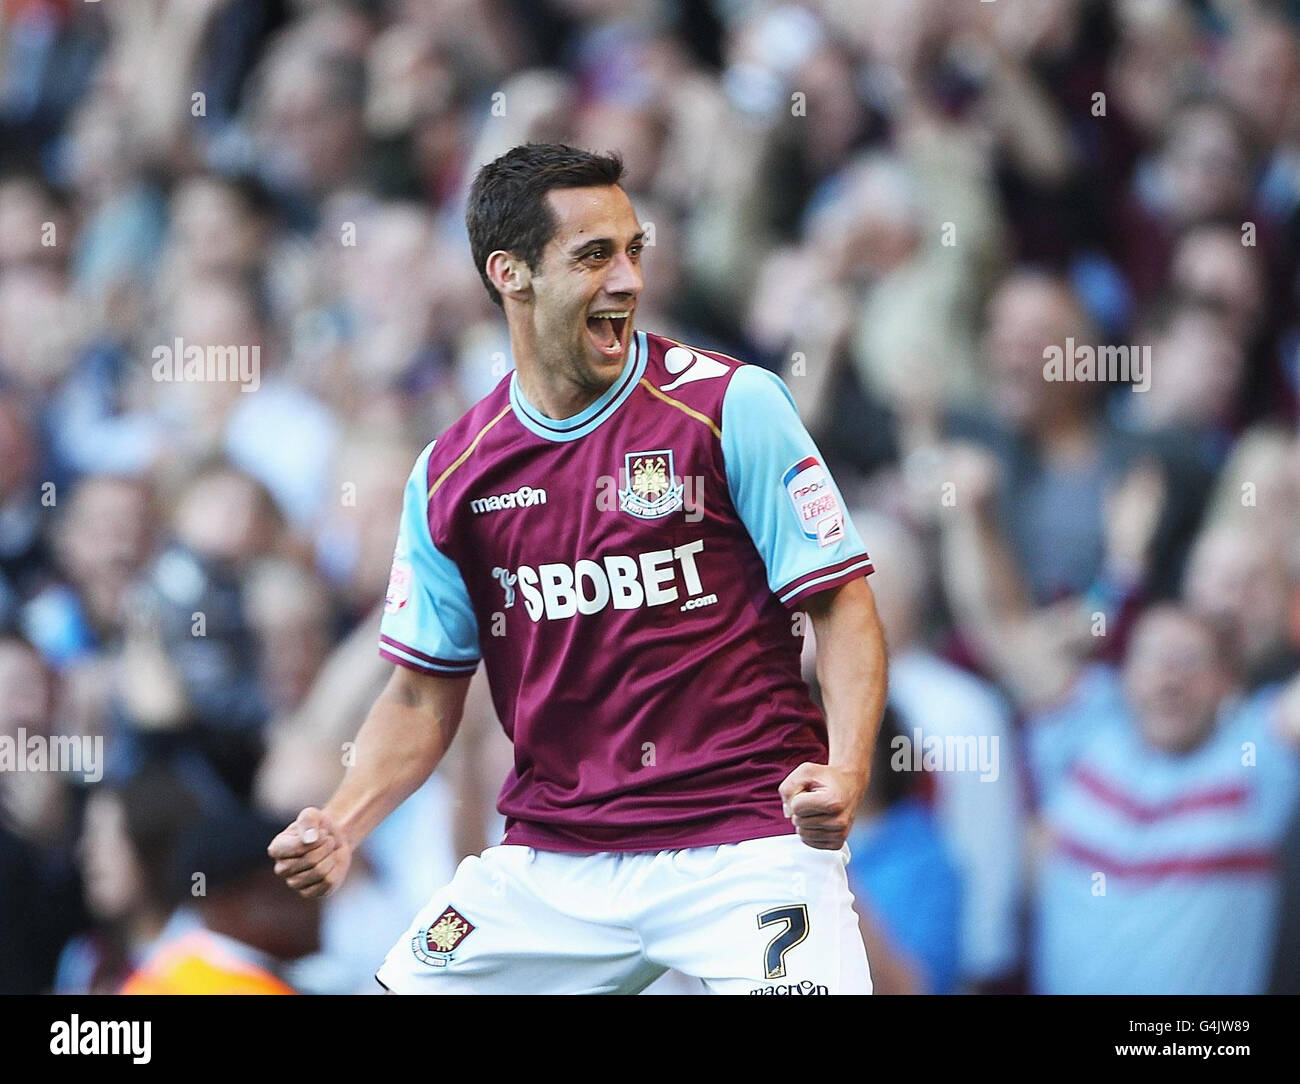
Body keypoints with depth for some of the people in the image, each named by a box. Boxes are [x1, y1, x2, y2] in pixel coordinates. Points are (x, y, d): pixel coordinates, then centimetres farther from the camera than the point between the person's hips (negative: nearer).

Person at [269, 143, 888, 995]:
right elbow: (424, 695, 13)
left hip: (742, 846, -4)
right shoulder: (450, 475, 6)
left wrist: (845, 775, -21)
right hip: (552, 857, 4)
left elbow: (844, 609, -4)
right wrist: (340, 827, -4)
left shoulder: (731, 405, -4)